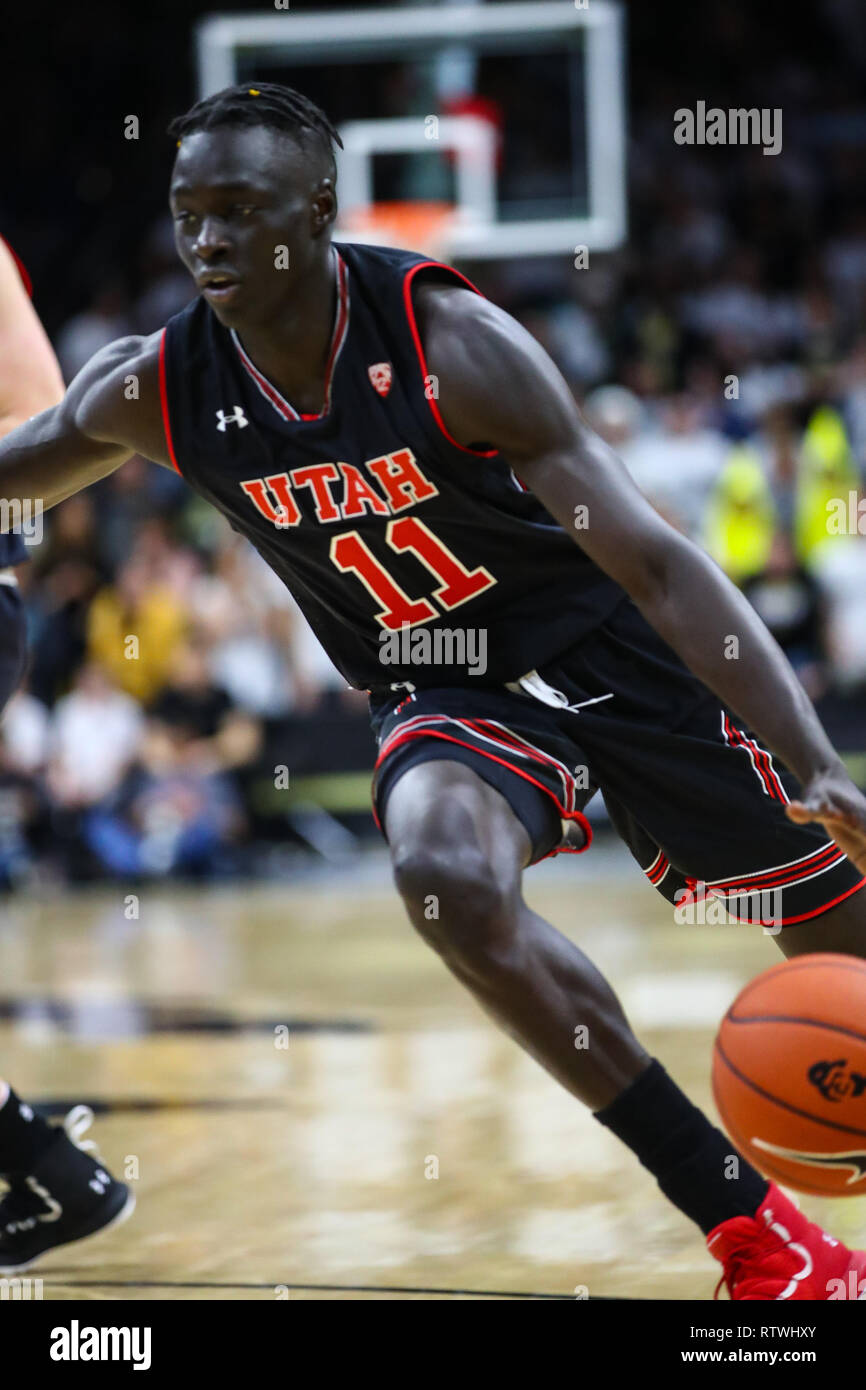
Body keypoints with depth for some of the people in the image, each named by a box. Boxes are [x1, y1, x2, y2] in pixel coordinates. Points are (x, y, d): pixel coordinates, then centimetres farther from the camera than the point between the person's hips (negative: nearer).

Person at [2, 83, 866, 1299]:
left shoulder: (450, 342, -26)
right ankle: (750, 1226, -22)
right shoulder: (156, 391, -14)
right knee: (447, 879, -31)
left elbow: (656, 561, -29)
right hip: (441, 694, 2)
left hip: (611, 649, -1)